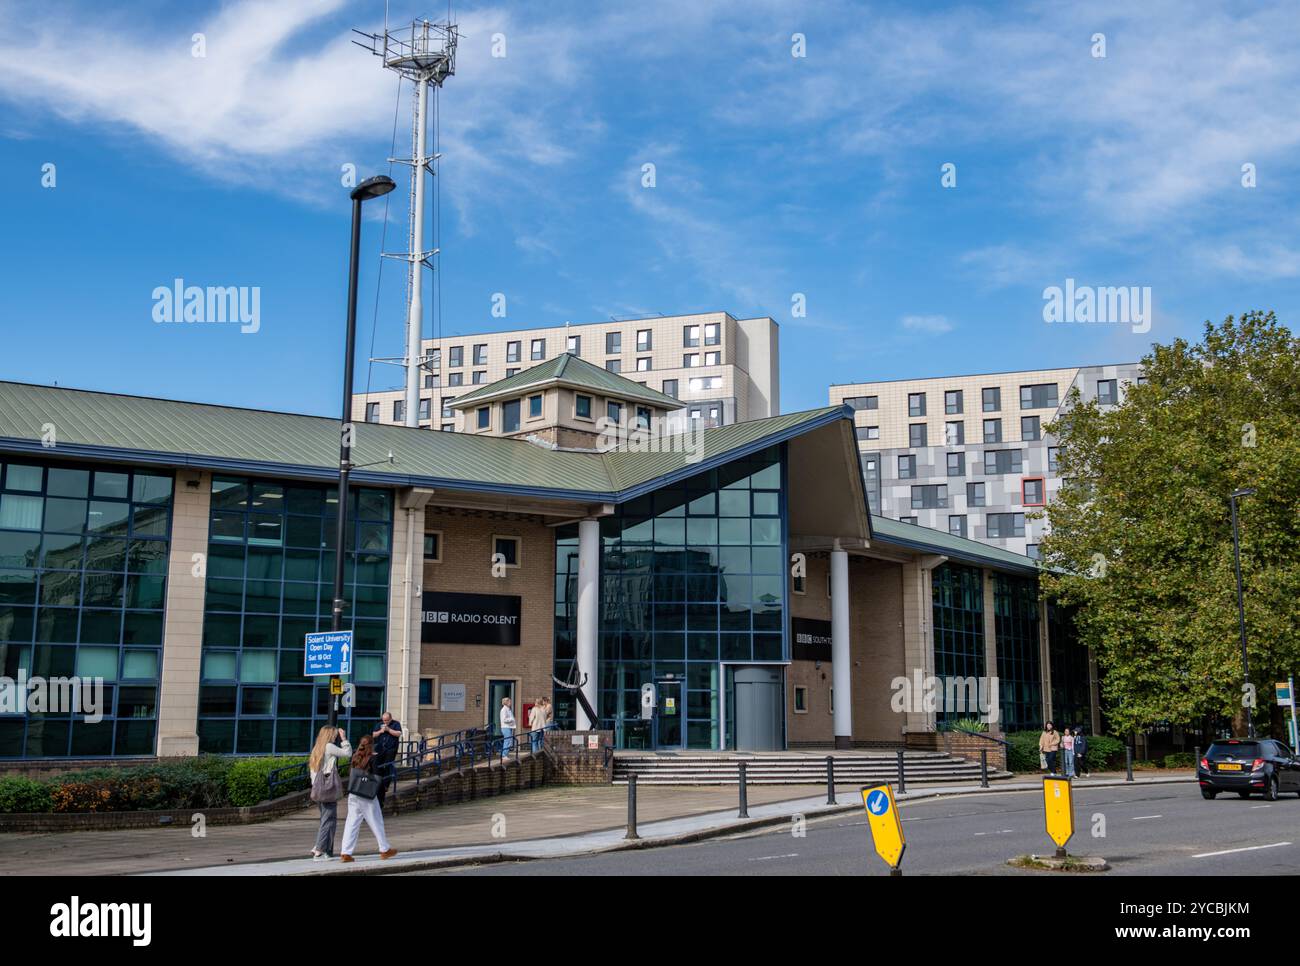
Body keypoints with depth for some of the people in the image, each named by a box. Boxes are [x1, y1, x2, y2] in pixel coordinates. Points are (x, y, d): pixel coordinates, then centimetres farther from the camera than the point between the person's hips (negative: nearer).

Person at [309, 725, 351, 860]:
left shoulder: (317, 749, 14)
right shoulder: (329, 747, -9)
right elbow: (347, 753, -4)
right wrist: (344, 739, 5)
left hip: (318, 789, 8)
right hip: (329, 789, -8)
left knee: (325, 819, 15)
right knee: (329, 820, -4)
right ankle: (318, 852, -8)